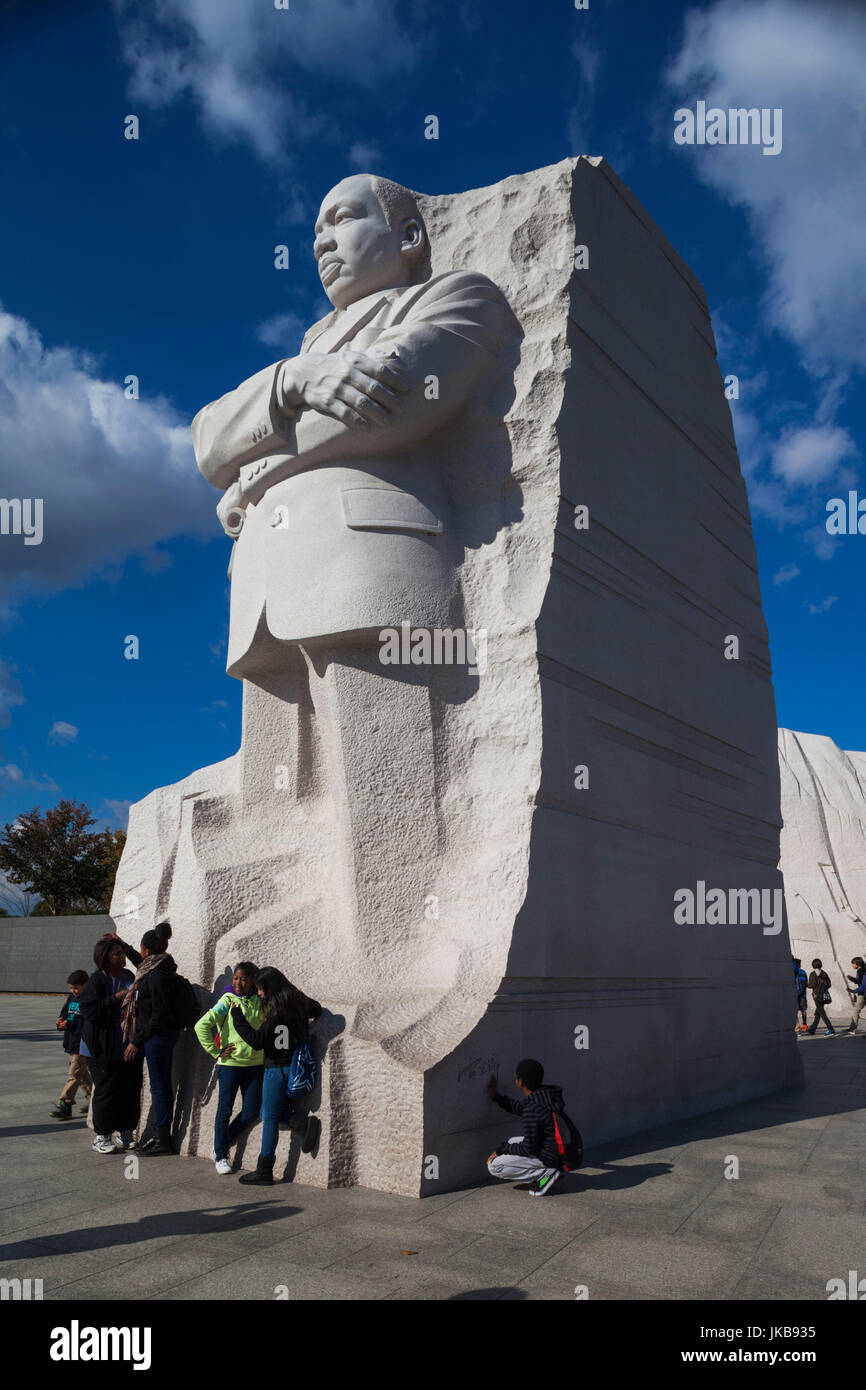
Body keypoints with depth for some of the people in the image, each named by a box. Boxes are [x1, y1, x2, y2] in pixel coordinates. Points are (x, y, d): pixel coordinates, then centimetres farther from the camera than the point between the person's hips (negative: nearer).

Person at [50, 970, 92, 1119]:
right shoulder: (71, 998, 11)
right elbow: (65, 1012, 20)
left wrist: (70, 1024, -23)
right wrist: (61, 1021, -2)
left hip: (82, 1045, -9)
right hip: (70, 1043, 9)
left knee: (74, 1075, -7)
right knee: (83, 1075, 17)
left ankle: (64, 1105, -6)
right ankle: (93, 1098, 29)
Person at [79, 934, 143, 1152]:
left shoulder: (129, 977, 9)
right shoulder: (97, 980, -10)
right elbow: (89, 1010, -16)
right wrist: (116, 999, -21)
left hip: (129, 1047, 6)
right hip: (103, 1049, -6)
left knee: (131, 1090, 8)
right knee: (106, 1091, -1)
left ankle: (126, 1133, 21)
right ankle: (101, 1136, 13)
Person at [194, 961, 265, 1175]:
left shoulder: (259, 1003, 3)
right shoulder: (227, 1001, -8)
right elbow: (201, 1025, -13)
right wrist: (215, 1051, -10)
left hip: (254, 1064, 4)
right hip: (230, 1063, -4)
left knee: (251, 1111, 4)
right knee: (225, 1110, 5)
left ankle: (221, 1147, 25)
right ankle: (221, 1156, 21)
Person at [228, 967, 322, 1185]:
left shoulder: (276, 1011, -20)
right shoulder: (298, 1002, 5)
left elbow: (257, 1040, -19)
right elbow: (317, 1009, 26)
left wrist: (237, 1016, -12)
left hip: (278, 1070, -9)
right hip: (295, 1067, 9)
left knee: (270, 1117, -1)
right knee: (269, 1112, 20)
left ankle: (264, 1171, 4)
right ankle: (303, 1122, 0)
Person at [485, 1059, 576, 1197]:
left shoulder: (532, 1110, -27)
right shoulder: (545, 1096, 1)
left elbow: (529, 1148, -20)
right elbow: (519, 1108, 20)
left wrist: (501, 1149, -7)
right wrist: (496, 1096, 21)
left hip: (550, 1158, -9)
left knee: (494, 1166, -8)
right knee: (508, 1143, 23)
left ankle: (546, 1173, -7)